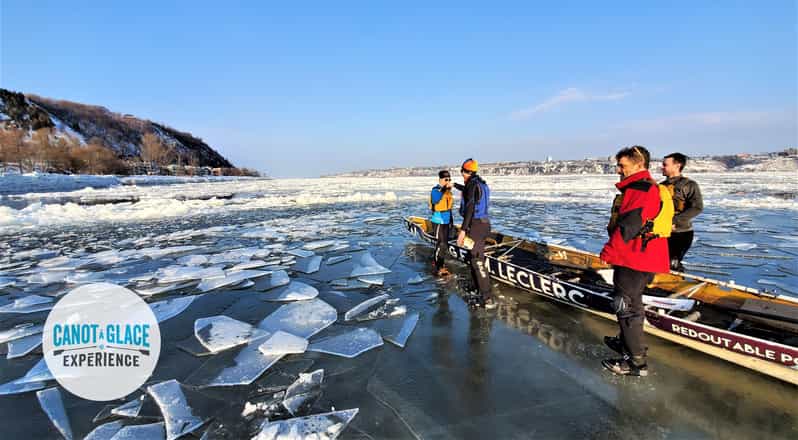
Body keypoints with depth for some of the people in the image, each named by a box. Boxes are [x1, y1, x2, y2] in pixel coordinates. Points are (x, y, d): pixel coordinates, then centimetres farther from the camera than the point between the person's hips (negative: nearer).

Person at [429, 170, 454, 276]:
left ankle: (435, 262, 29)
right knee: (442, 244, -8)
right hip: (438, 221, -8)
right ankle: (437, 268, 2)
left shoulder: (448, 191, 10)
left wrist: (451, 221, 22)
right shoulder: (435, 190, -13)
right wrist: (444, 189, -40)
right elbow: (435, 200, -35)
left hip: (446, 221, 8)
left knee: (444, 244, 14)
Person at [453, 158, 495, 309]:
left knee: (477, 262, -8)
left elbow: (470, 208, -23)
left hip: (475, 225, -10)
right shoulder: (481, 184, 15)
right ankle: (482, 294, 23)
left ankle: (488, 299, -7)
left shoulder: (472, 184, -14)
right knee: (476, 259, 16)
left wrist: (462, 230, -26)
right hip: (484, 223, 10)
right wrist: (456, 185, 57)